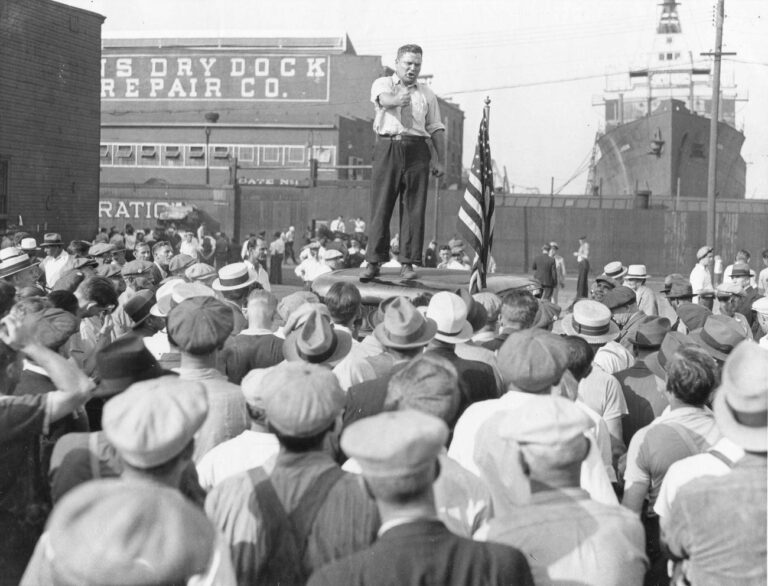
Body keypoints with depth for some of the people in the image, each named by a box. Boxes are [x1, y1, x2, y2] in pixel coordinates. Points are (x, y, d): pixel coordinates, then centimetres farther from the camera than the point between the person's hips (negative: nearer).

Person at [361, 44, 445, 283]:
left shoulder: (426, 94, 16)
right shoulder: (382, 84, 10)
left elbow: (436, 128, 12)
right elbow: (384, 99, -14)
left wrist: (440, 160, 3)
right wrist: (398, 98, -36)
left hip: (416, 151, 2)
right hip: (387, 148, -2)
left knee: (414, 208, -2)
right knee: (381, 206, -3)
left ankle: (408, 263, 3)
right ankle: (374, 261, 1)